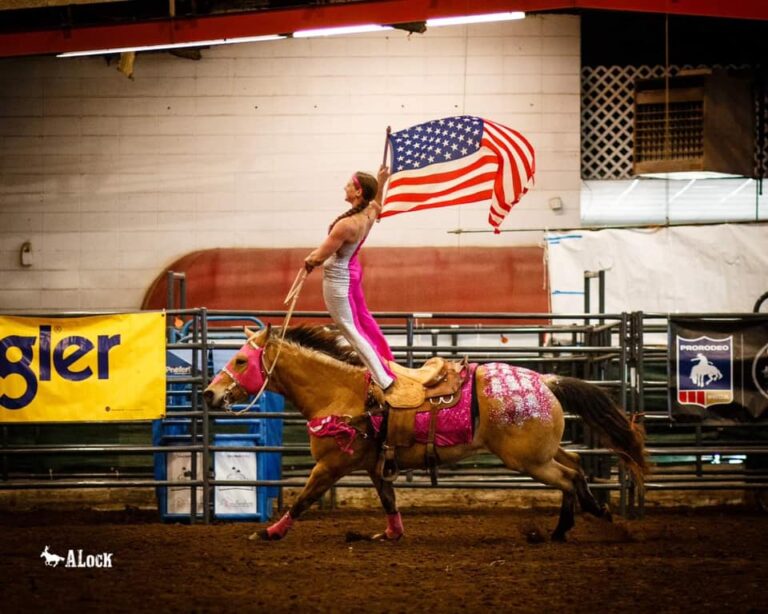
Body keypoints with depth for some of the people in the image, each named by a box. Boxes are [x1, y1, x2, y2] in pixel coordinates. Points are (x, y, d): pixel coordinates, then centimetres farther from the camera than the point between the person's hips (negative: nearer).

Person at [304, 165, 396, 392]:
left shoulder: (346, 225, -34)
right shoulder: (370, 213, -10)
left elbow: (320, 257, -25)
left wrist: (309, 260, -5)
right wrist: (381, 183, 21)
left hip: (337, 278, -8)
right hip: (351, 270, 8)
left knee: (351, 329, 4)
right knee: (362, 316, 30)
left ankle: (383, 379, 7)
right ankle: (384, 356, 49)